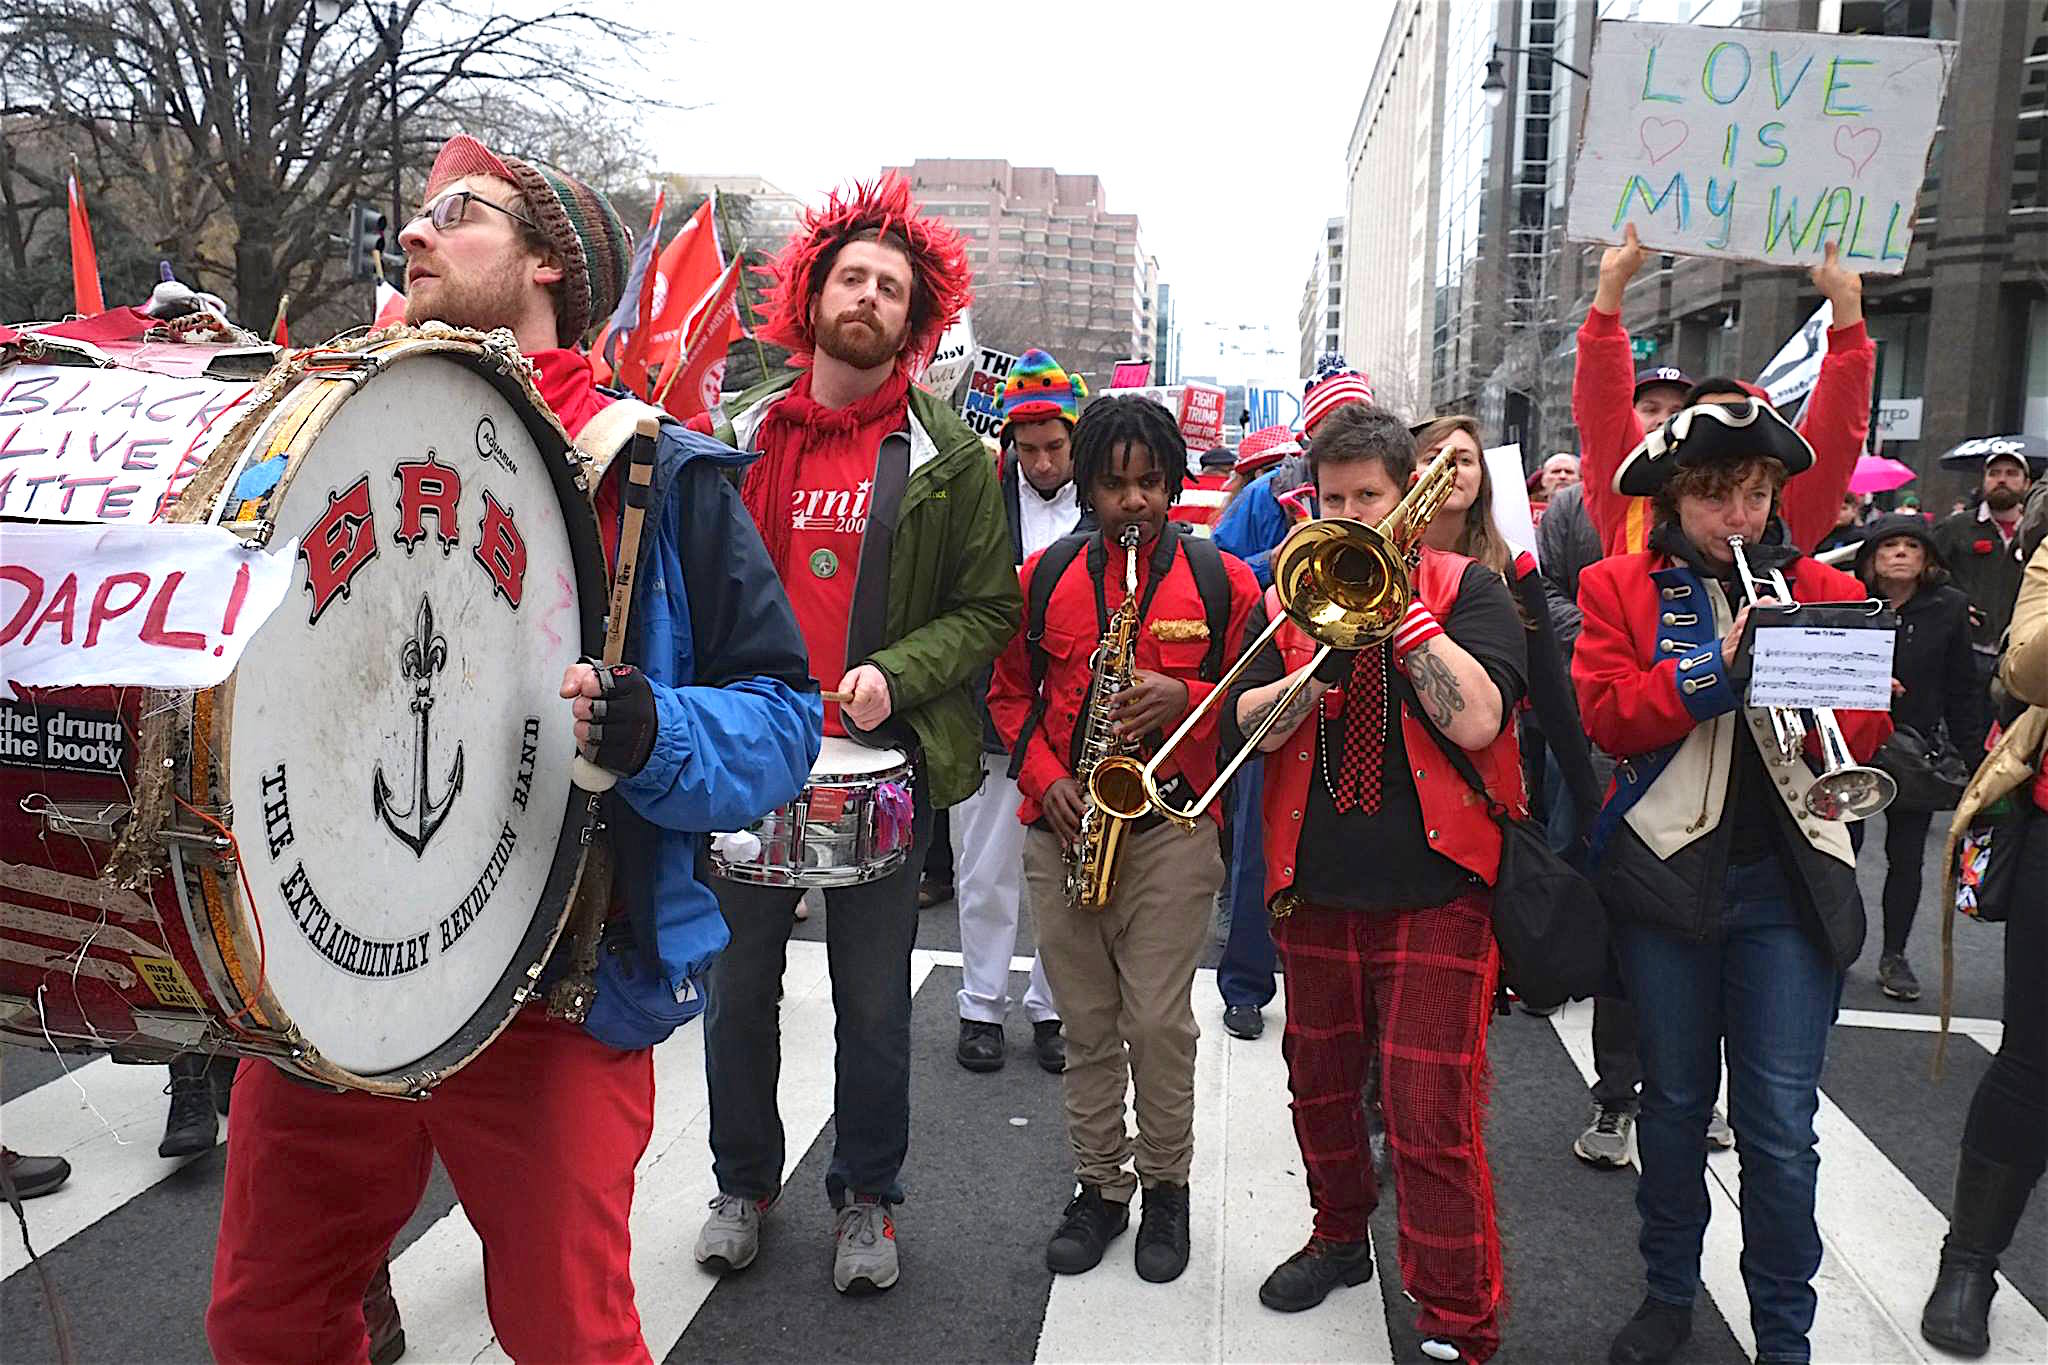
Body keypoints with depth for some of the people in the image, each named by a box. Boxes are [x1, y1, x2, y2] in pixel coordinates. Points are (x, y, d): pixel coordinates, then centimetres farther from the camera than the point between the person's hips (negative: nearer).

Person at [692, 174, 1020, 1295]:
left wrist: (896, 675, -16)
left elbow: (987, 609, 0)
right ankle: (744, 1181, 34)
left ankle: (866, 1196, 29)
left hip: (883, 762, -2)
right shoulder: (739, 433, 7)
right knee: (737, 983, 12)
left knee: (873, 1000, 8)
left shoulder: (949, 457, 1)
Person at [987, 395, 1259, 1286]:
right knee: (1085, 1025, 10)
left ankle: (1166, 1186, 21)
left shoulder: (1221, 579, 1)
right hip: (1061, 831, 3)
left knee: (1160, 1025, 0)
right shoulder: (1044, 576, 6)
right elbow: (1011, 692, 13)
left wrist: (1184, 700, -14)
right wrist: (1044, 776, -3)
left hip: (1169, 826, -2)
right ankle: (1100, 1184, 26)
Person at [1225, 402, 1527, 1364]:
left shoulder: (1466, 587, -1)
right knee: (1319, 1082, 18)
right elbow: (1246, 726, -2)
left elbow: (1476, 720, -17)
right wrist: (1313, 673, -20)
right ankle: (1340, 1238, 41)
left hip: (1436, 885, -4)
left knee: (1431, 1112, -5)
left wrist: (1399, 605, -18)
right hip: (1315, 883, 5)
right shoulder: (1289, 593, 9)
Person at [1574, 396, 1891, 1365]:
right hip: (1668, 876, 0)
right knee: (1675, 1102, 14)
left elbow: (1866, 726, 3)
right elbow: (1606, 715, -9)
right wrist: (1716, 670, -21)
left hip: (1790, 884, 1)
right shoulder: (1622, 587, 3)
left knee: (1781, 1128, 0)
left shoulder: (1824, 590, 8)